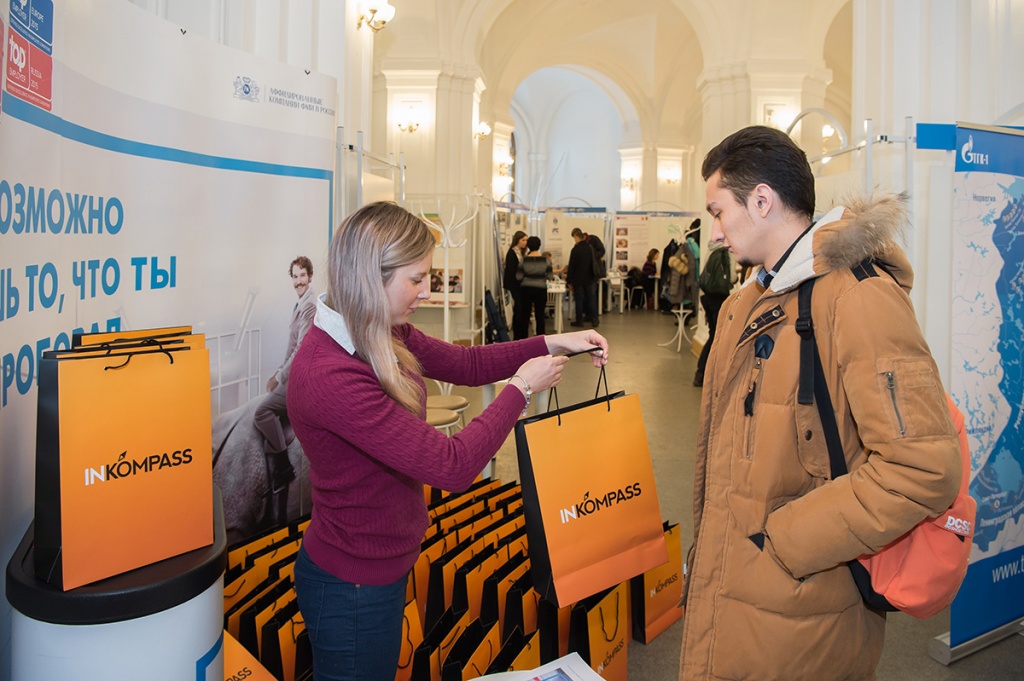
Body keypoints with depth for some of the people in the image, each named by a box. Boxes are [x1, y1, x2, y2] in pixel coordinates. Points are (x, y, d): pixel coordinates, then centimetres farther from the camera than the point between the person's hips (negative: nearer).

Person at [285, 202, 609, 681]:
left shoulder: (384, 337, -5)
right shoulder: (331, 377, -34)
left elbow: (464, 363, 7)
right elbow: (453, 466, -32)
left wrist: (555, 343, 0)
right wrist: (521, 387, -21)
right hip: (352, 587, -8)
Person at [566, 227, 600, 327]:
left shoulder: (575, 249, -15)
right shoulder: (590, 248, 1)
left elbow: (571, 266, -13)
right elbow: (593, 262, 11)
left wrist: (569, 281, -7)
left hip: (578, 279, -4)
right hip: (590, 278, 5)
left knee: (579, 299, 4)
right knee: (591, 298, 8)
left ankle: (579, 321, 10)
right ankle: (594, 320, 8)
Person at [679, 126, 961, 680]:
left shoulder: (856, 296, -18)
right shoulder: (748, 305, 11)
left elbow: (923, 469, -26)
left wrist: (780, 544, -20)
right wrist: (707, 547, 13)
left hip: (796, 612, -8)